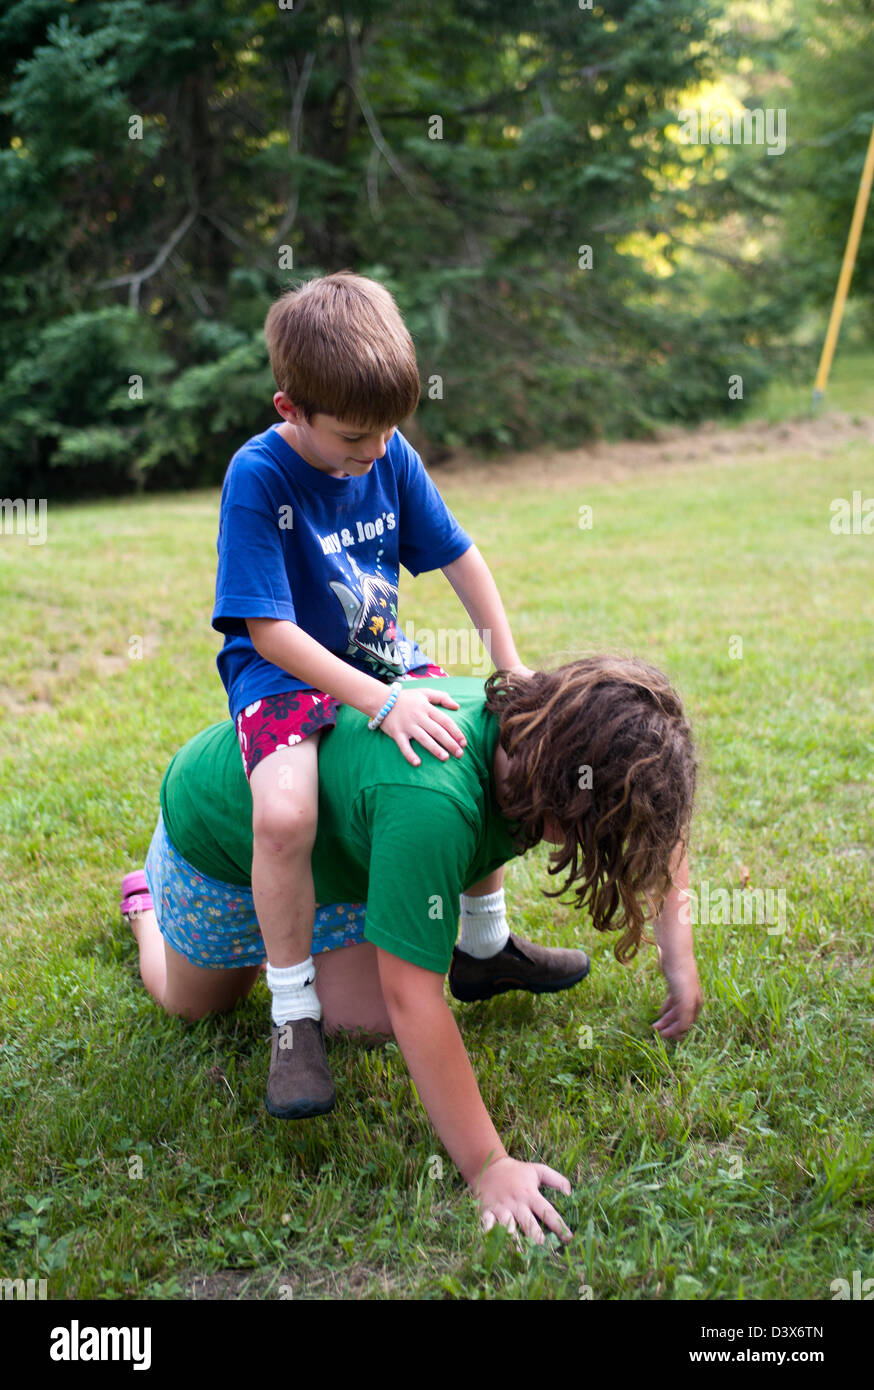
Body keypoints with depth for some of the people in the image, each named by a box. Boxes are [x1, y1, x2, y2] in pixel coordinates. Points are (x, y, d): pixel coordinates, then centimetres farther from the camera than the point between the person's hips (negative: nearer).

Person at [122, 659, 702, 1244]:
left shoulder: (545, 729, -25)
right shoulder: (432, 802, -48)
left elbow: (660, 828, -5)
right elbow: (414, 1001, -43)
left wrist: (680, 964, -12)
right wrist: (487, 1168, -40)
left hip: (334, 845, 5)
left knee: (369, 1020, -3)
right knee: (197, 1003, 18)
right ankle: (148, 905, 45)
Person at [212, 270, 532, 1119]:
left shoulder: (391, 456, -5)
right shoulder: (258, 475, -21)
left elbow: (459, 559, 6)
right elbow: (268, 630, -24)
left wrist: (513, 671, 0)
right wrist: (380, 702, -31)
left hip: (385, 661, 7)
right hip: (286, 672, -6)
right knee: (284, 813, -32)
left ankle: (485, 936, 22)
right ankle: (296, 1018, -12)